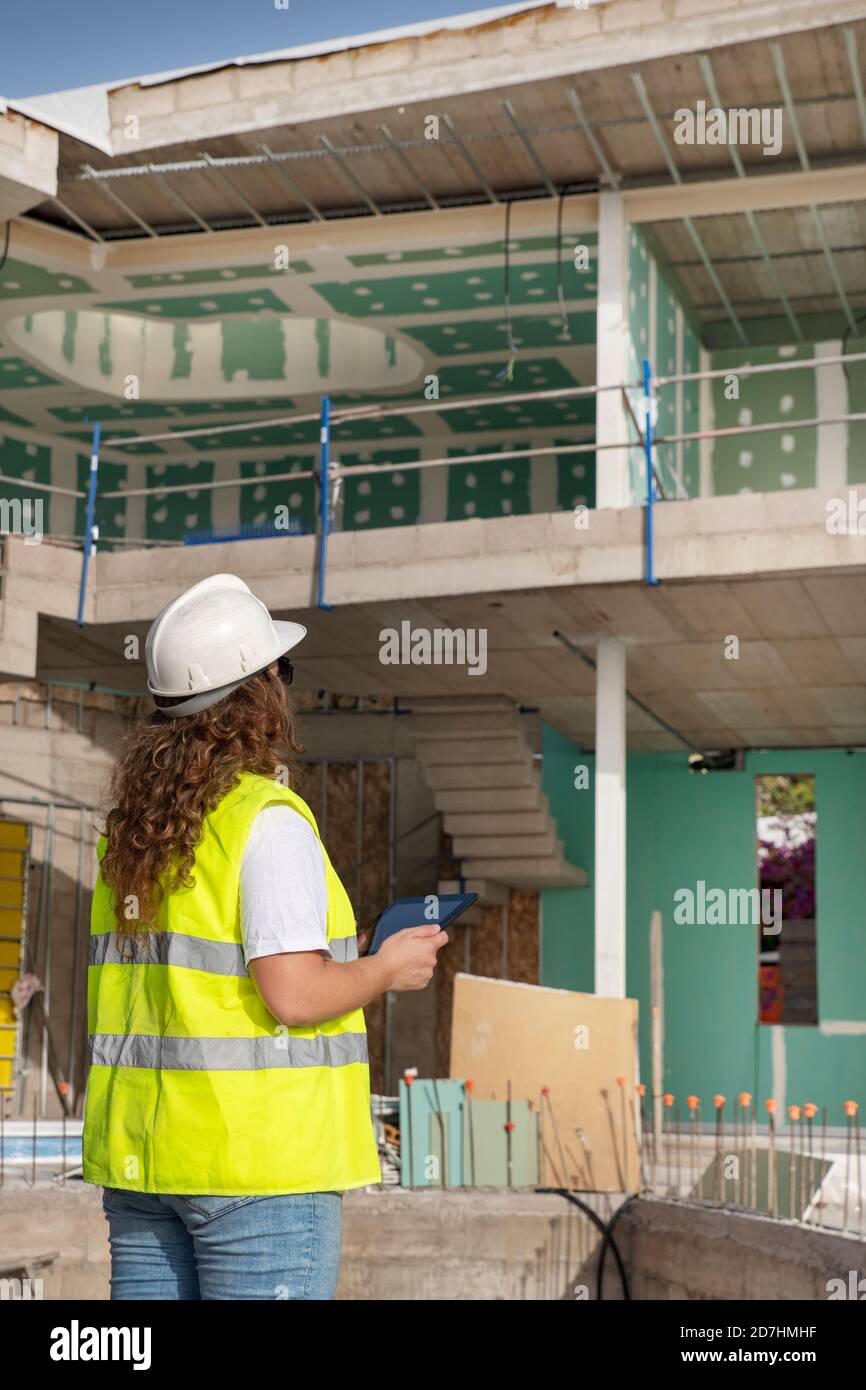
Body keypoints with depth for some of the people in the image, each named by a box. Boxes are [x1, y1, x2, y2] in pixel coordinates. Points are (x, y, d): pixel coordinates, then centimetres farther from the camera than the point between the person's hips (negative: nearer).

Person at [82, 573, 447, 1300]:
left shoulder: (132, 825, 9)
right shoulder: (268, 819, -15)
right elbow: (293, 994, -21)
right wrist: (388, 969, -3)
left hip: (141, 1154, 8)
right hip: (255, 1158, -7)